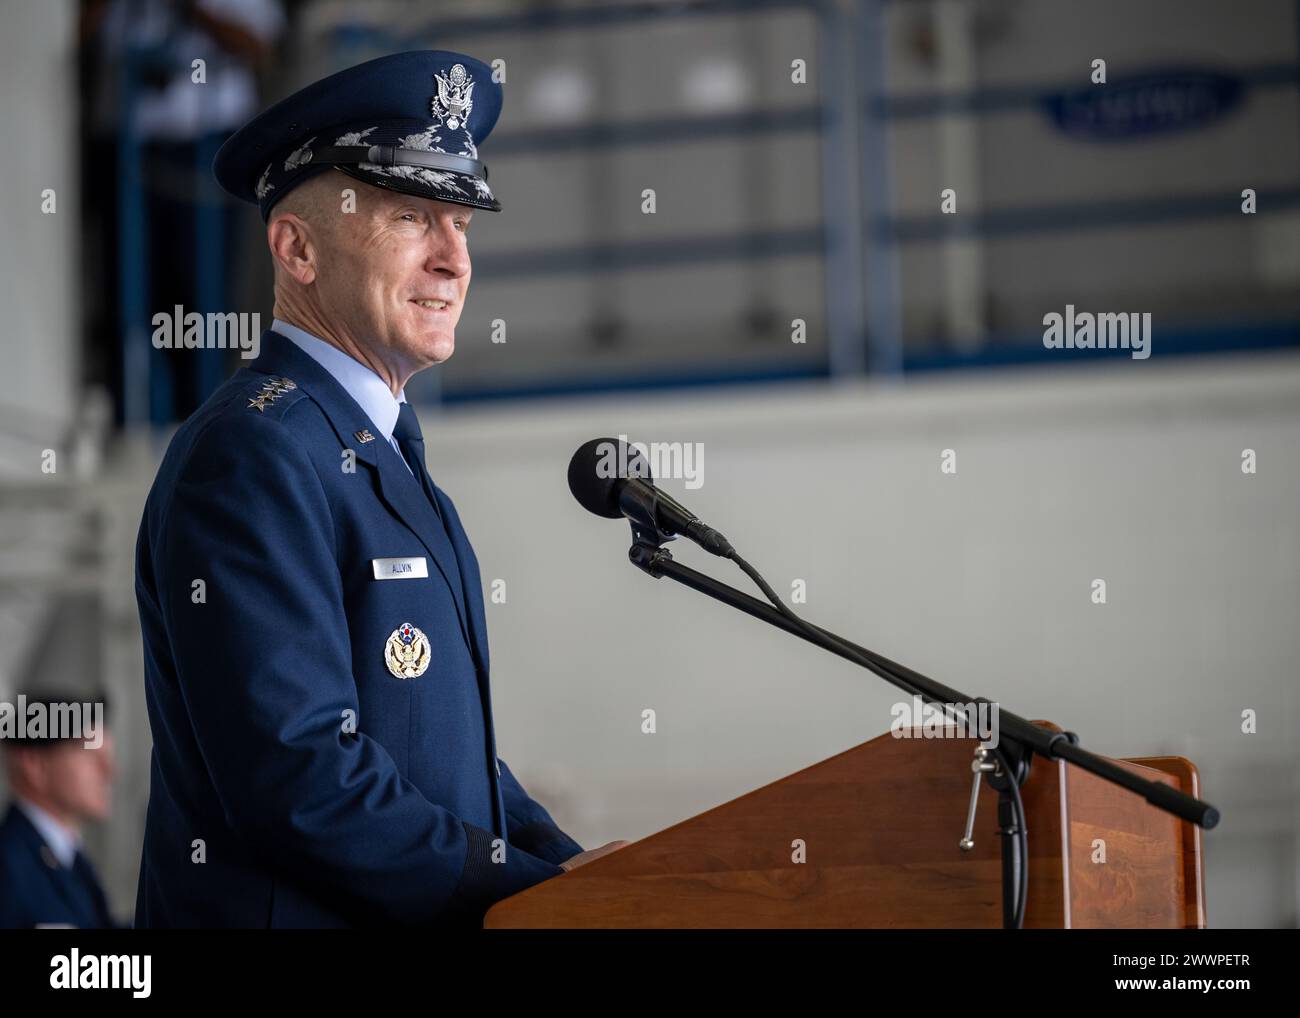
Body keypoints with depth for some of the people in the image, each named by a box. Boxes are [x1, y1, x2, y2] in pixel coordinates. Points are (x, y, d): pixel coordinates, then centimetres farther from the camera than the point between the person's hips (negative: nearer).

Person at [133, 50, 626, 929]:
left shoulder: (377, 448, 17)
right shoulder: (255, 454, -12)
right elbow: (297, 778, -20)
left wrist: (568, 861, 4)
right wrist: (538, 888, -15)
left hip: (429, 916, 8)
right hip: (294, 911, -8)